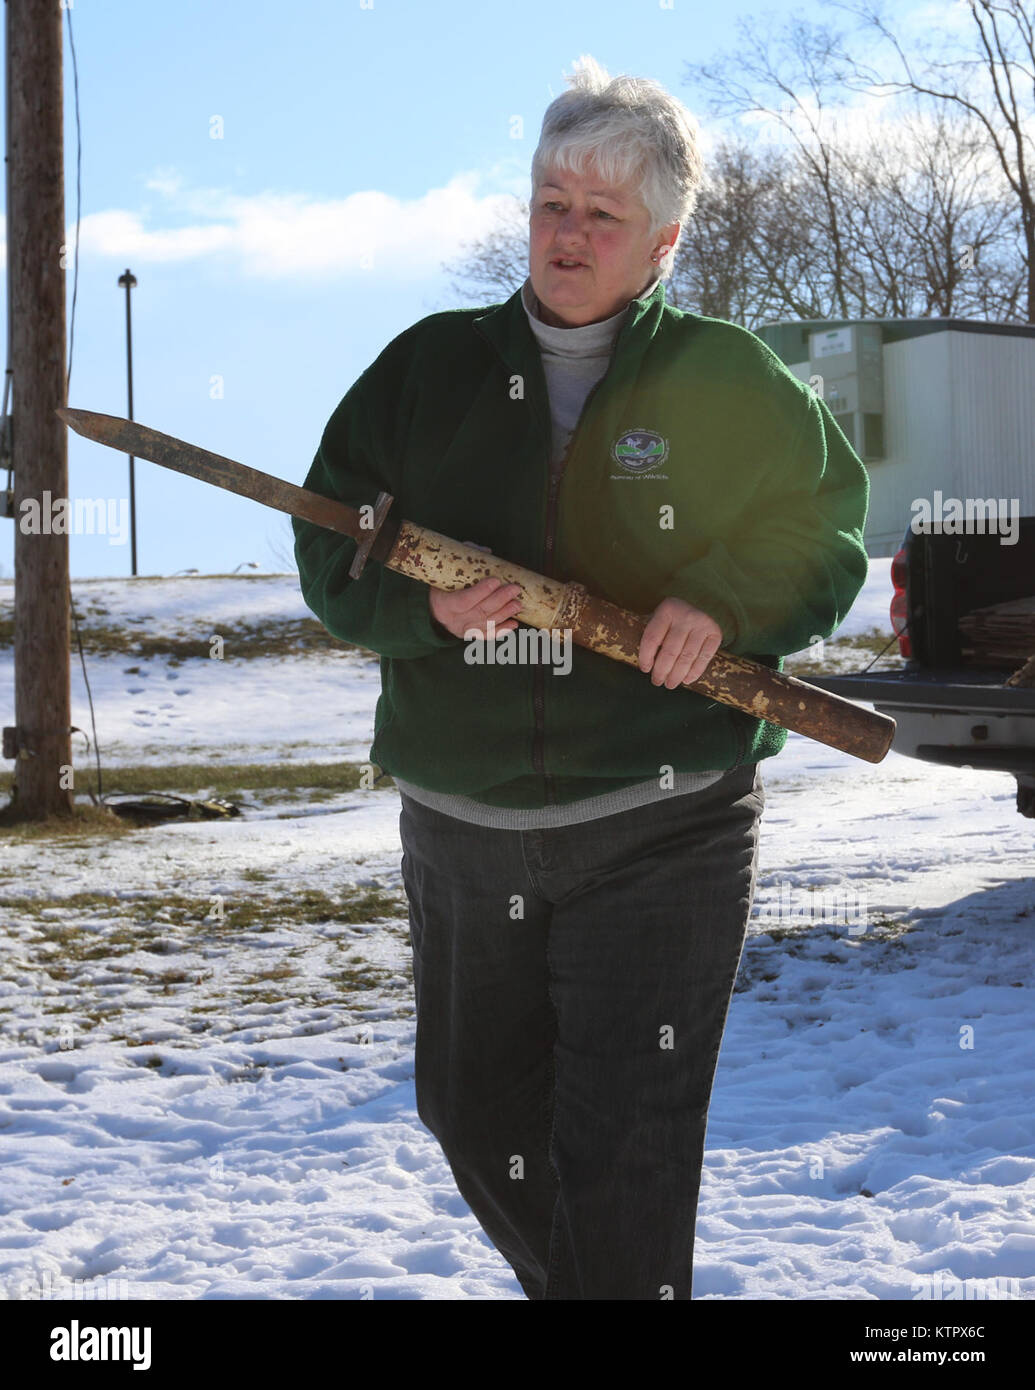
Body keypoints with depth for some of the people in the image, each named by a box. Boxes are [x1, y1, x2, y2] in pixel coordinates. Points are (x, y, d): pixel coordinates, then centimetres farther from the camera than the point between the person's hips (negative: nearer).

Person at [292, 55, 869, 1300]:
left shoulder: (725, 382, 1)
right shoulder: (430, 368, 6)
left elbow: (824, 524, 7)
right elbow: (331, 550, 6)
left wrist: (724, 601, -12)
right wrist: (423, 602, -15)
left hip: (659, 832, -4)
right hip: (458, 824, 4)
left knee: (621, 1152, -8)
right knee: (473, 1115, 17)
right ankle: (559, 1284, 42)